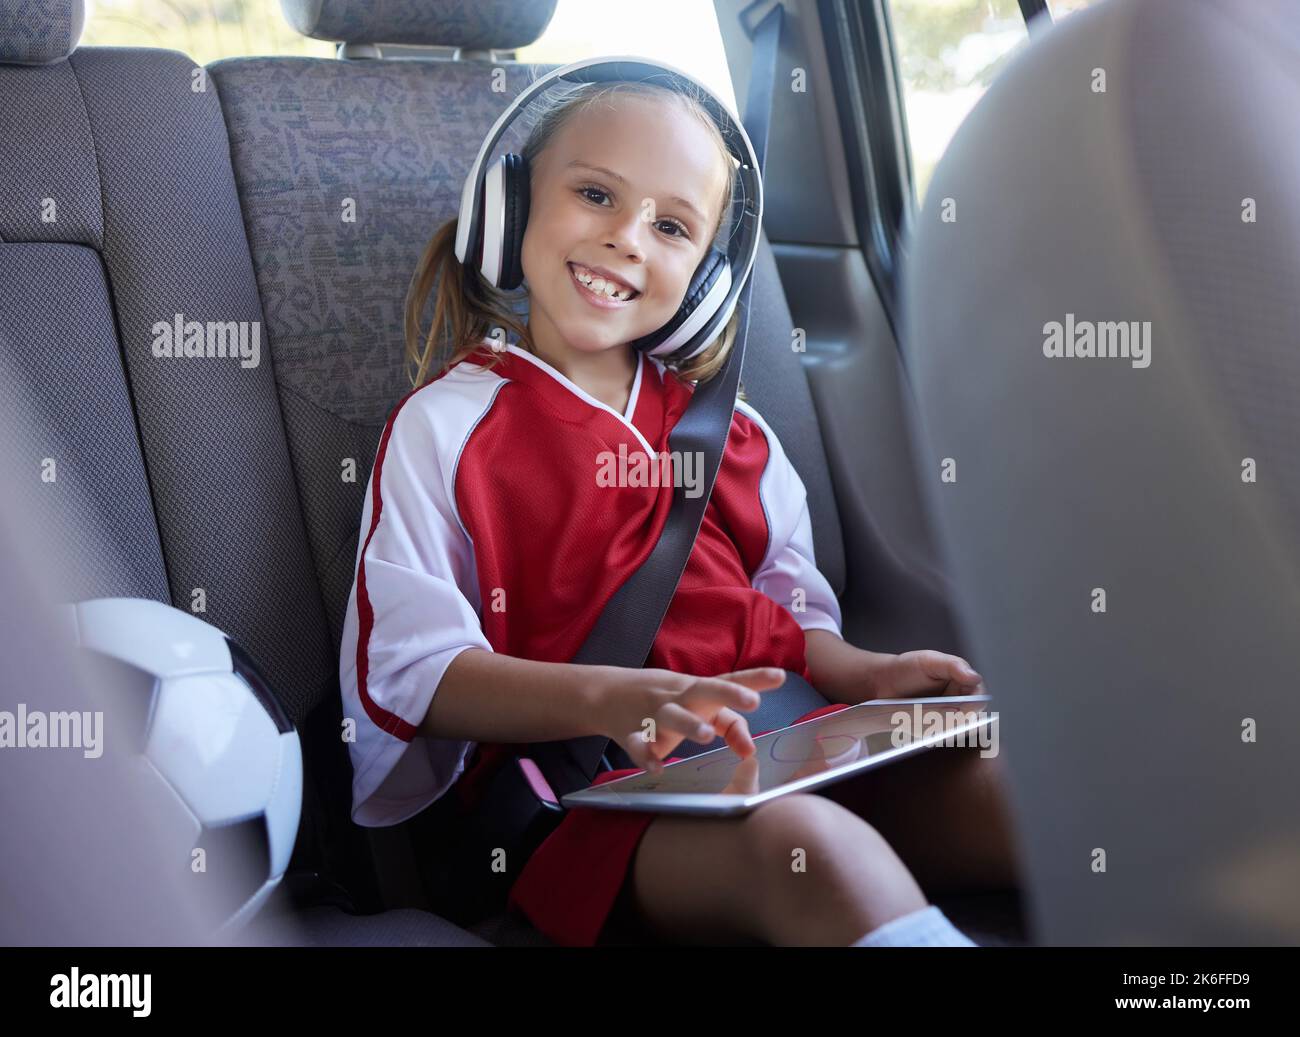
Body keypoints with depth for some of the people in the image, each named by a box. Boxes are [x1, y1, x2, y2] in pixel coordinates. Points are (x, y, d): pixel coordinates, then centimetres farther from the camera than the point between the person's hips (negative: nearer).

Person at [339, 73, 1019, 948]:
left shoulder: (733, 431, 21)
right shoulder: (446, 426, 3)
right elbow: (411, 666, -7)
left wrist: (868, 674, -3)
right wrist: (610, 699, -23)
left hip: (785, 742, 6)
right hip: (586, 783, -5)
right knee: (800, 842, -36)